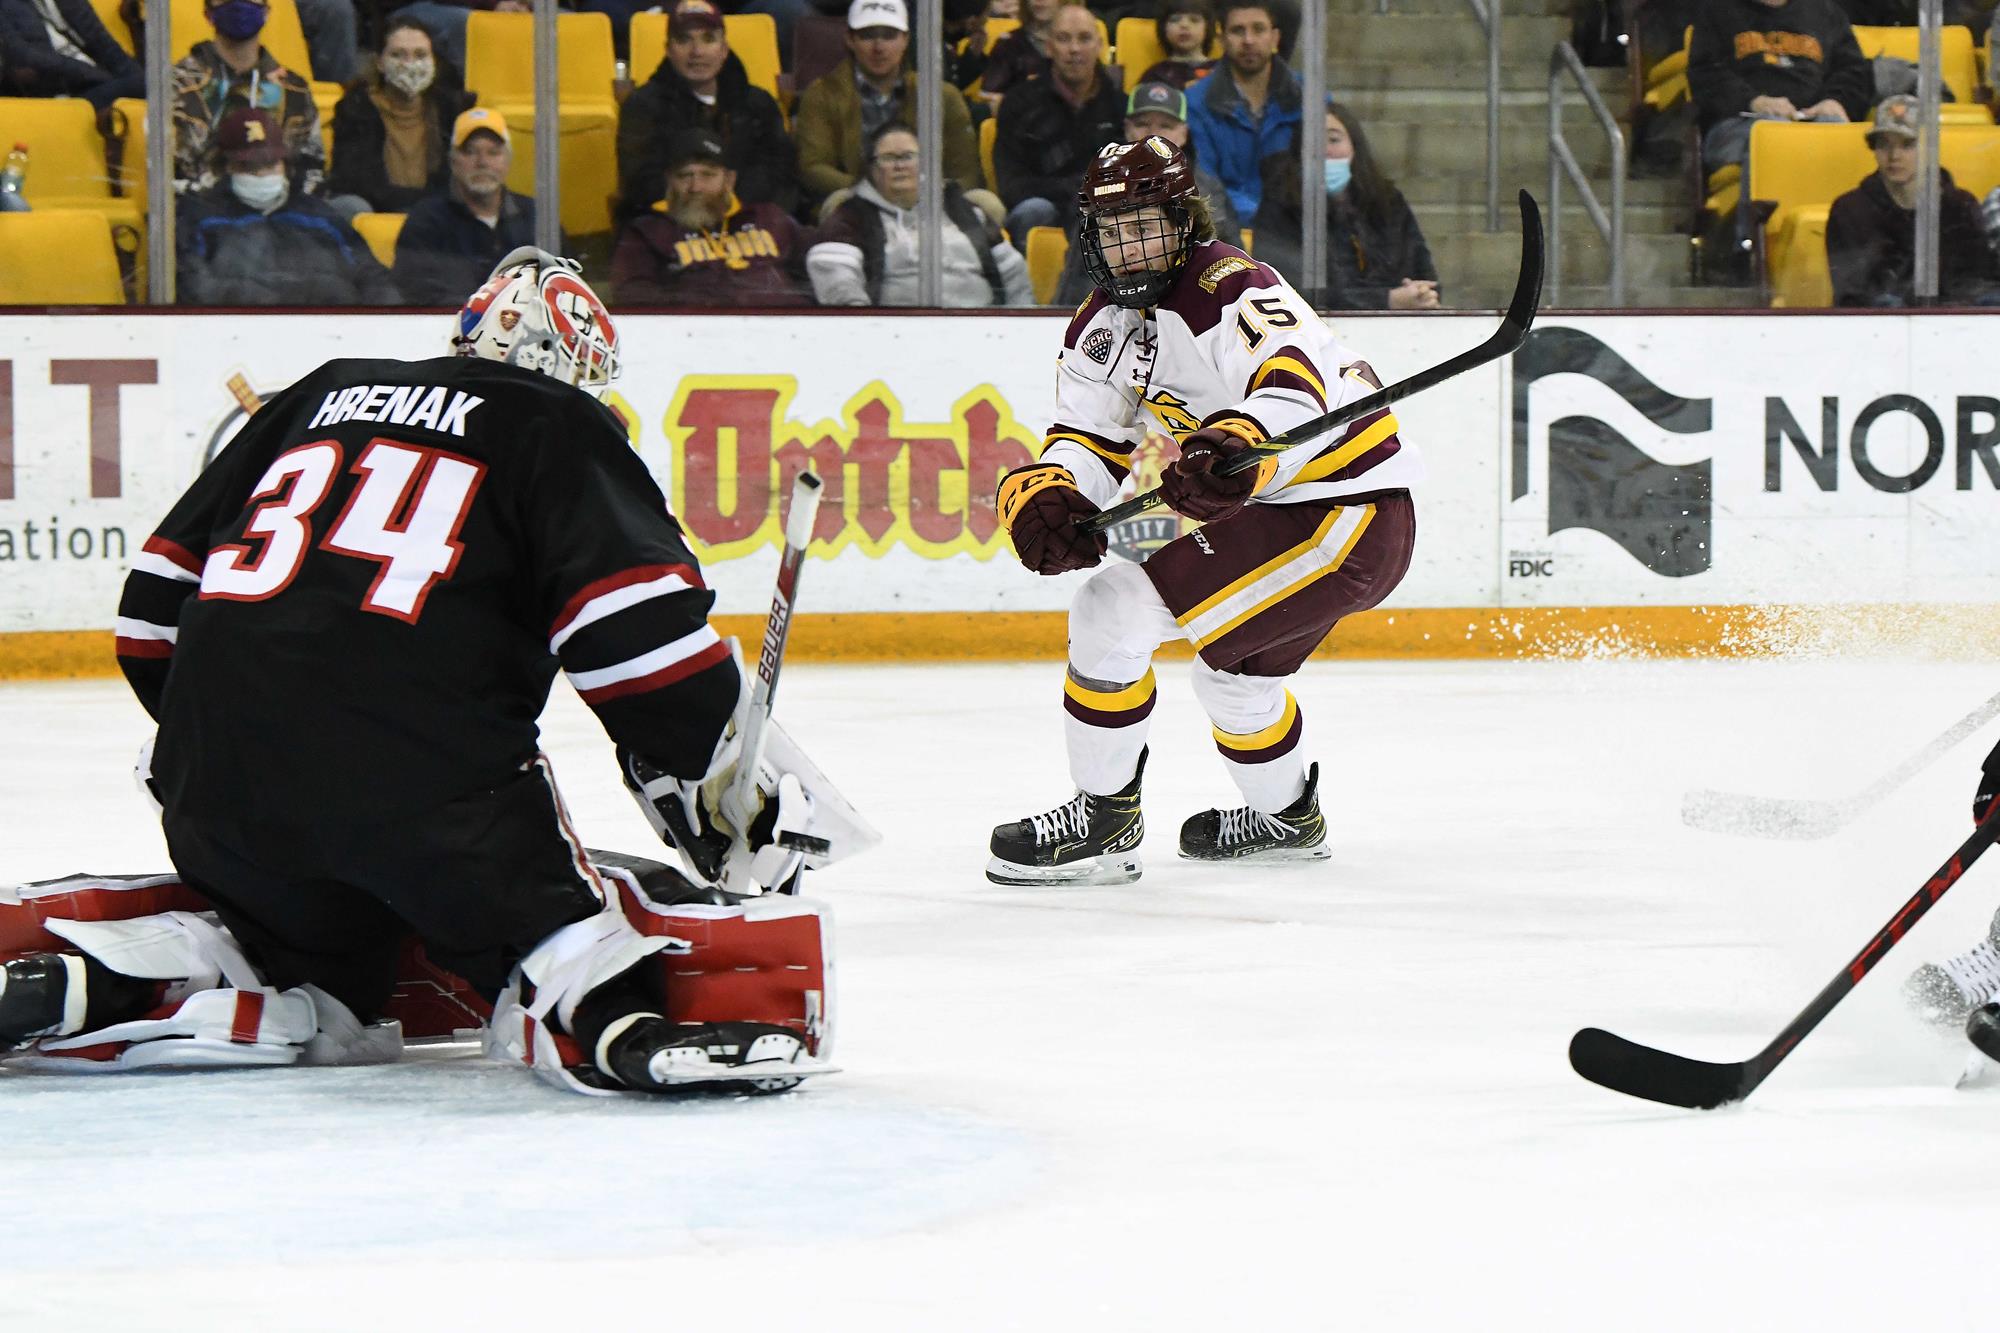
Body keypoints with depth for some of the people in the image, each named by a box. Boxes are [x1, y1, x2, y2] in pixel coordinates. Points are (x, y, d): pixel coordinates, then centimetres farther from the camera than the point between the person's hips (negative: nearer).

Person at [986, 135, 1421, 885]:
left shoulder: (1229, 288, -19)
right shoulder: (1105, 325, 10)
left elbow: (1295, 392, -34)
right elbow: (1088, 439, 5)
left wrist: (1239, 448, -55)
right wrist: (1047, 497, -18)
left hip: (1348, 510, -11)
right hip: (1273, 510, 11)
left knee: (1119, 608, -17)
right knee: (1233, 665, 33)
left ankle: (1102, 820, -8)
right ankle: (1287, 818, 57)